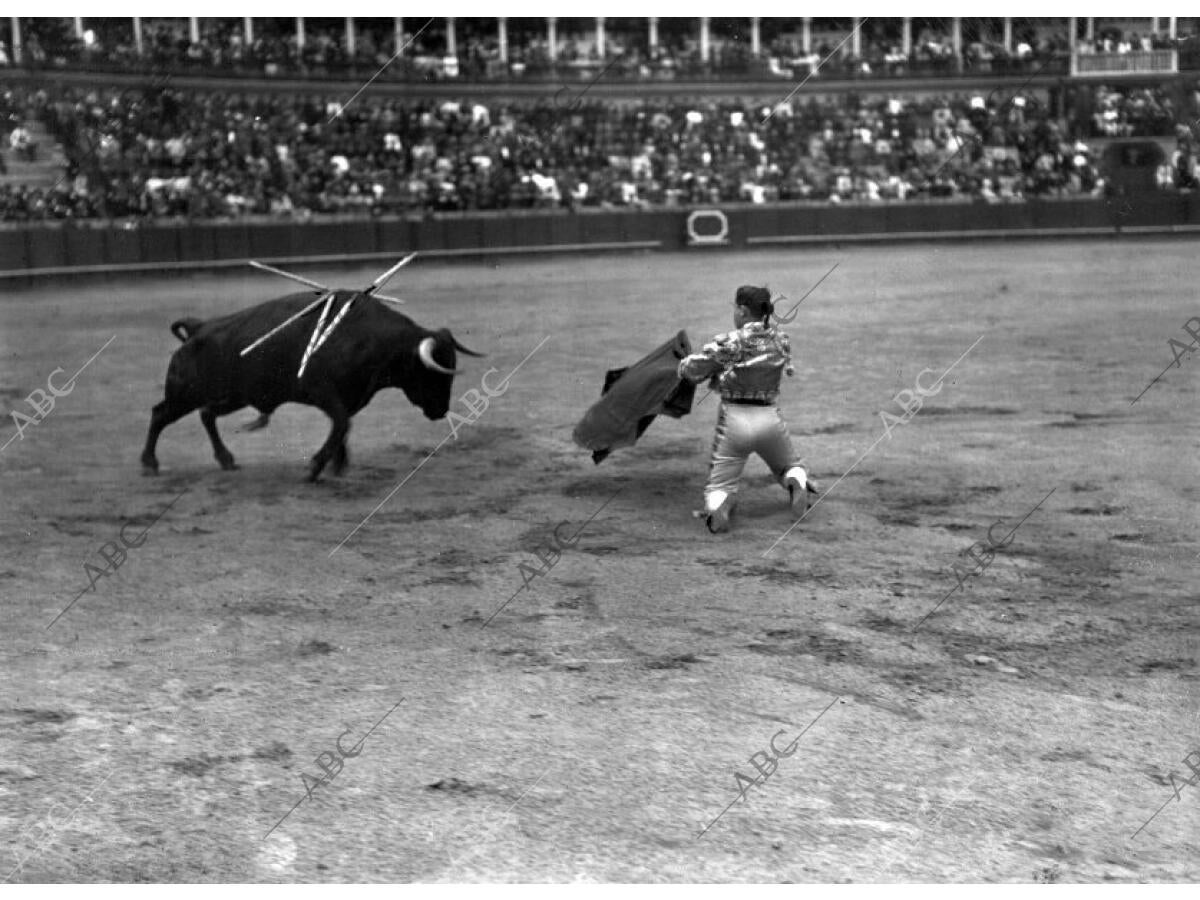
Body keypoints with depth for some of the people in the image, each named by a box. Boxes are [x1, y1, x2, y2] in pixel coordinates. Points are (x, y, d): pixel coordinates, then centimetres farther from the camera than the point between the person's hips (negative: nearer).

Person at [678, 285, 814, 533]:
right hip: (769, 419, 3)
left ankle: (718, 506, -27)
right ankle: (797, 484, -9)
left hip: (734, 421, -3)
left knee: (719, 487, 10)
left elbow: (690, 371, -7)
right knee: (792, 466, 29)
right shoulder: (781, 340, 3)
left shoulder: (728, 343, -11)